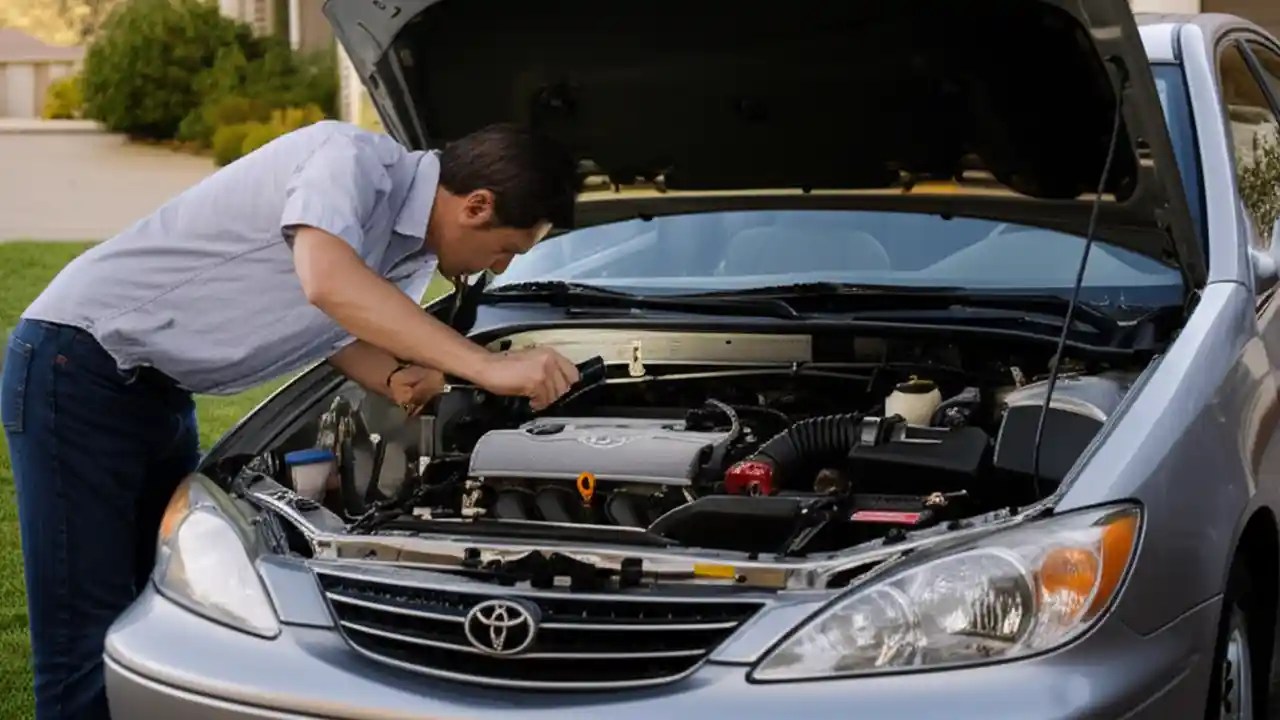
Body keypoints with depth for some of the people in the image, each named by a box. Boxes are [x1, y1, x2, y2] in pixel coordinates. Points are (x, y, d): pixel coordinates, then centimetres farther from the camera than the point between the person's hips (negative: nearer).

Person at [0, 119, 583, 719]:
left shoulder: (417, 253, 4)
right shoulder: (352, 158, -23)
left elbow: (342, 329, 16)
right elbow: (328, 284, -40)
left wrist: (398, 380, -8)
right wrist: (487, 367, -39)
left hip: (158, 392, 9)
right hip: (78, 364, -9)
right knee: (90, 639, -7)